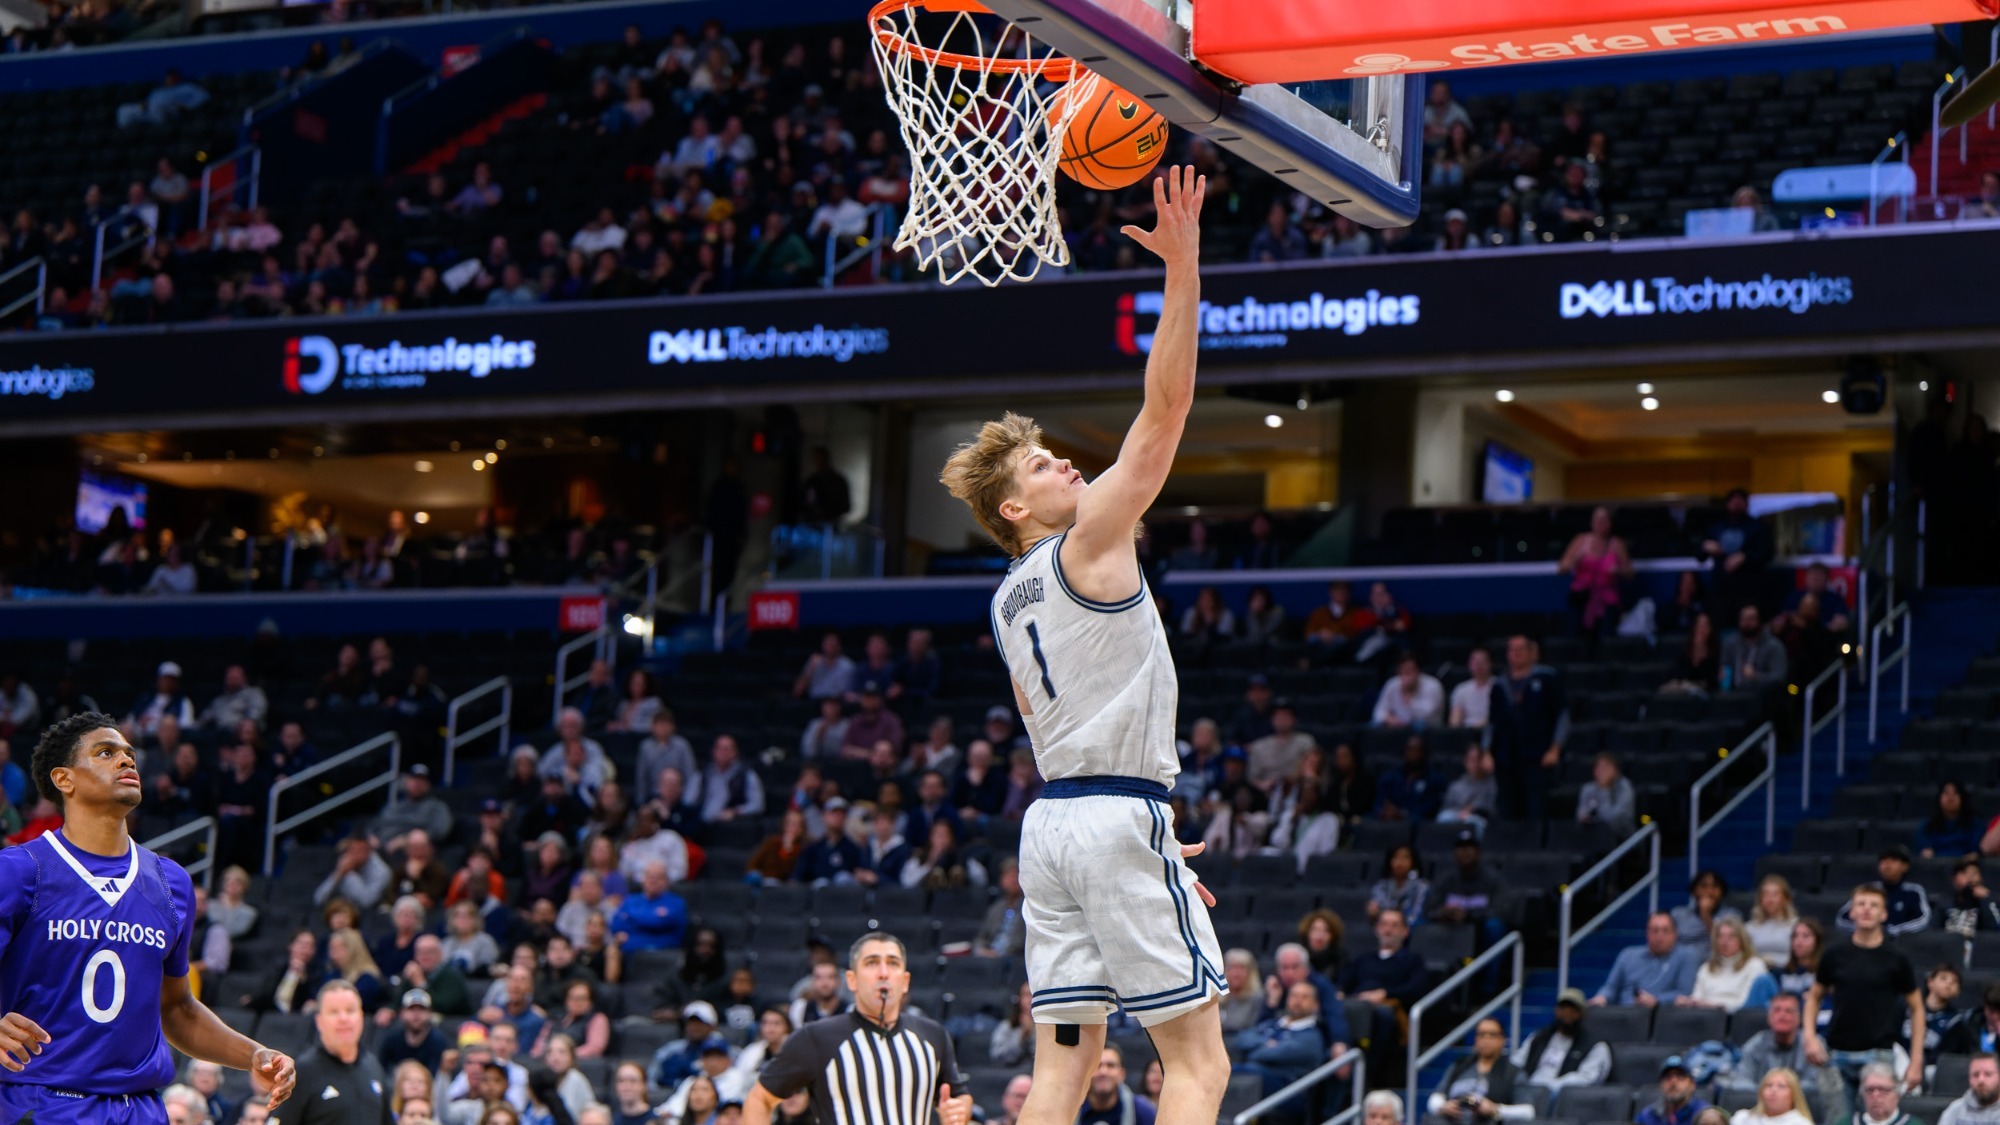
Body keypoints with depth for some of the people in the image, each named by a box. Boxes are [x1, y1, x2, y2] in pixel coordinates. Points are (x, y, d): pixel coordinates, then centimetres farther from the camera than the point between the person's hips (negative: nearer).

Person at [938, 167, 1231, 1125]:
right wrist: (1182, 268, -14)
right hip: (1119, 815, -8)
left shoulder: (1009, 599, 19)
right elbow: (1166, 406, -12)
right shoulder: (1089, 543, -5)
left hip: (1051, 819, 8)